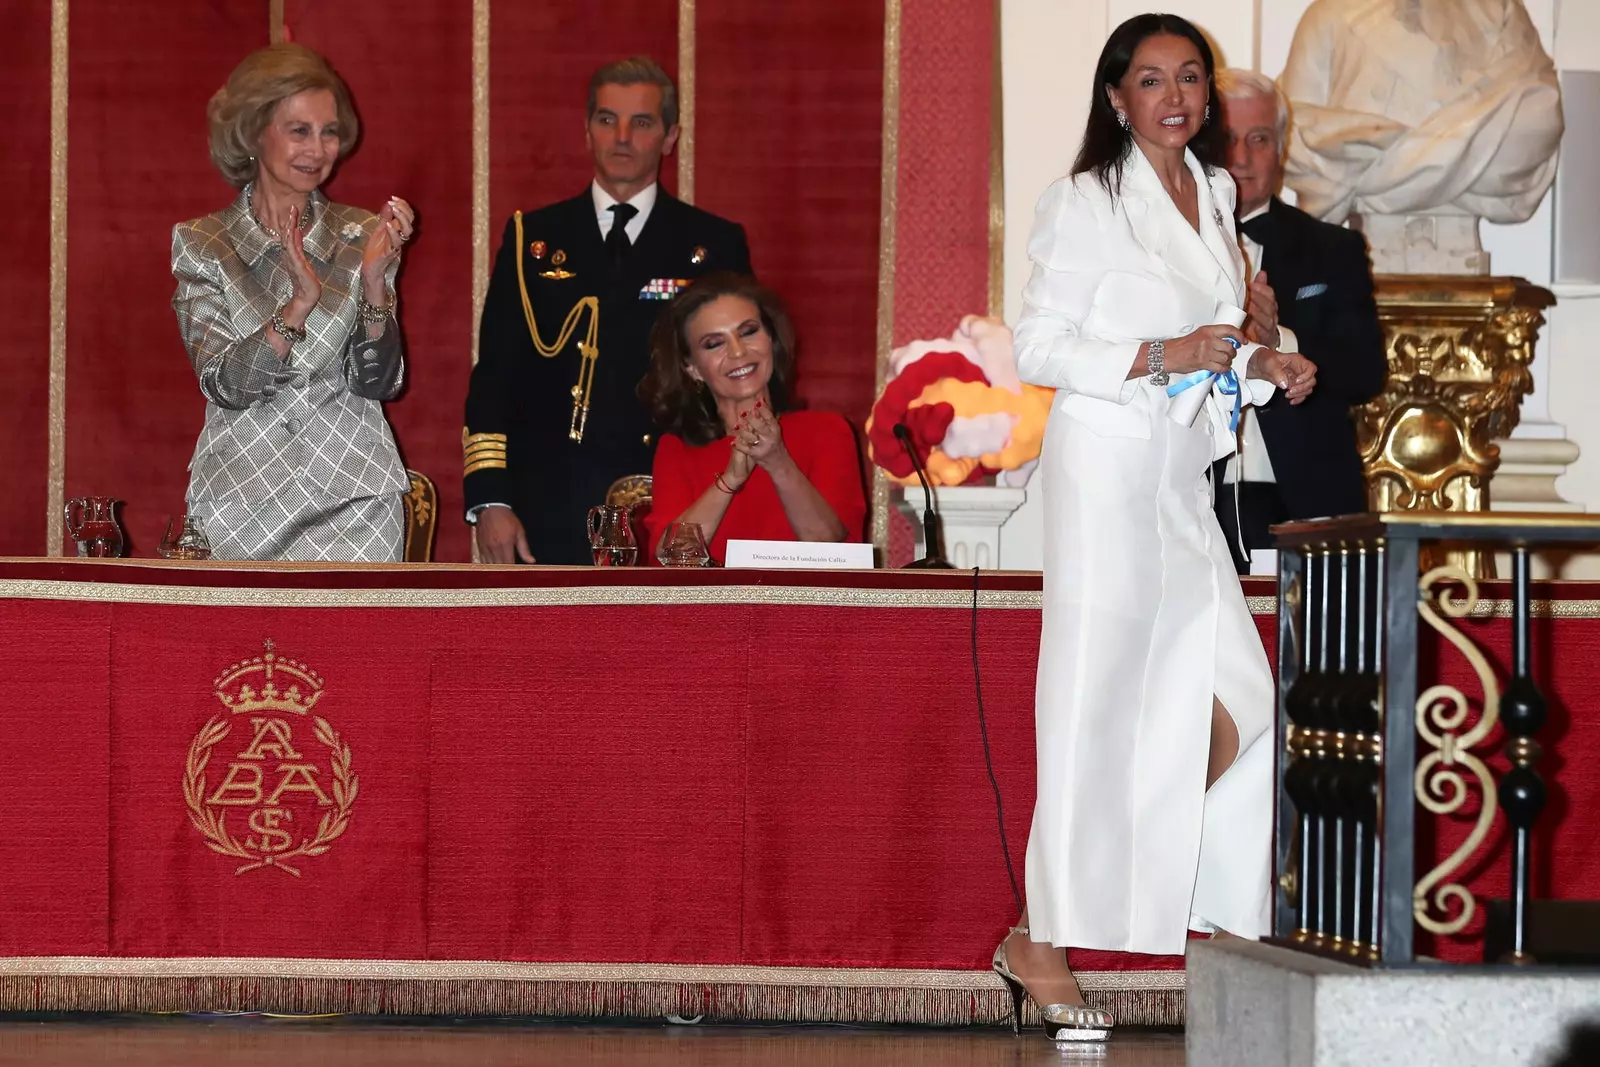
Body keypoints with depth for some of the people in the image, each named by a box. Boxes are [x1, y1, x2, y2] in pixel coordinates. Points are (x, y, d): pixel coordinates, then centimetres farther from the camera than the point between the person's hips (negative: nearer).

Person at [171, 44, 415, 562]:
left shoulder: (362, 238, 4)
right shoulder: (200, 244, 0)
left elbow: (379, 383, -3)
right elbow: (224, 383, -11)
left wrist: (374, 279, -18)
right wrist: (300, 304, -24)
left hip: (351, 496, 1)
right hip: (243, 495, -1)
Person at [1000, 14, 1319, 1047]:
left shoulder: (1213, 194, 14)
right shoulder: (1087, 202, -7)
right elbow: (1039, 347, -10)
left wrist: (1259, 366, 4)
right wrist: (1159, 357, -19)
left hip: (1184, 476, 7)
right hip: (1106, 465, -7)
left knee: (1228, 701, 2)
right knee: (1095, 707, -6)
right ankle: (1042, 945, 2)